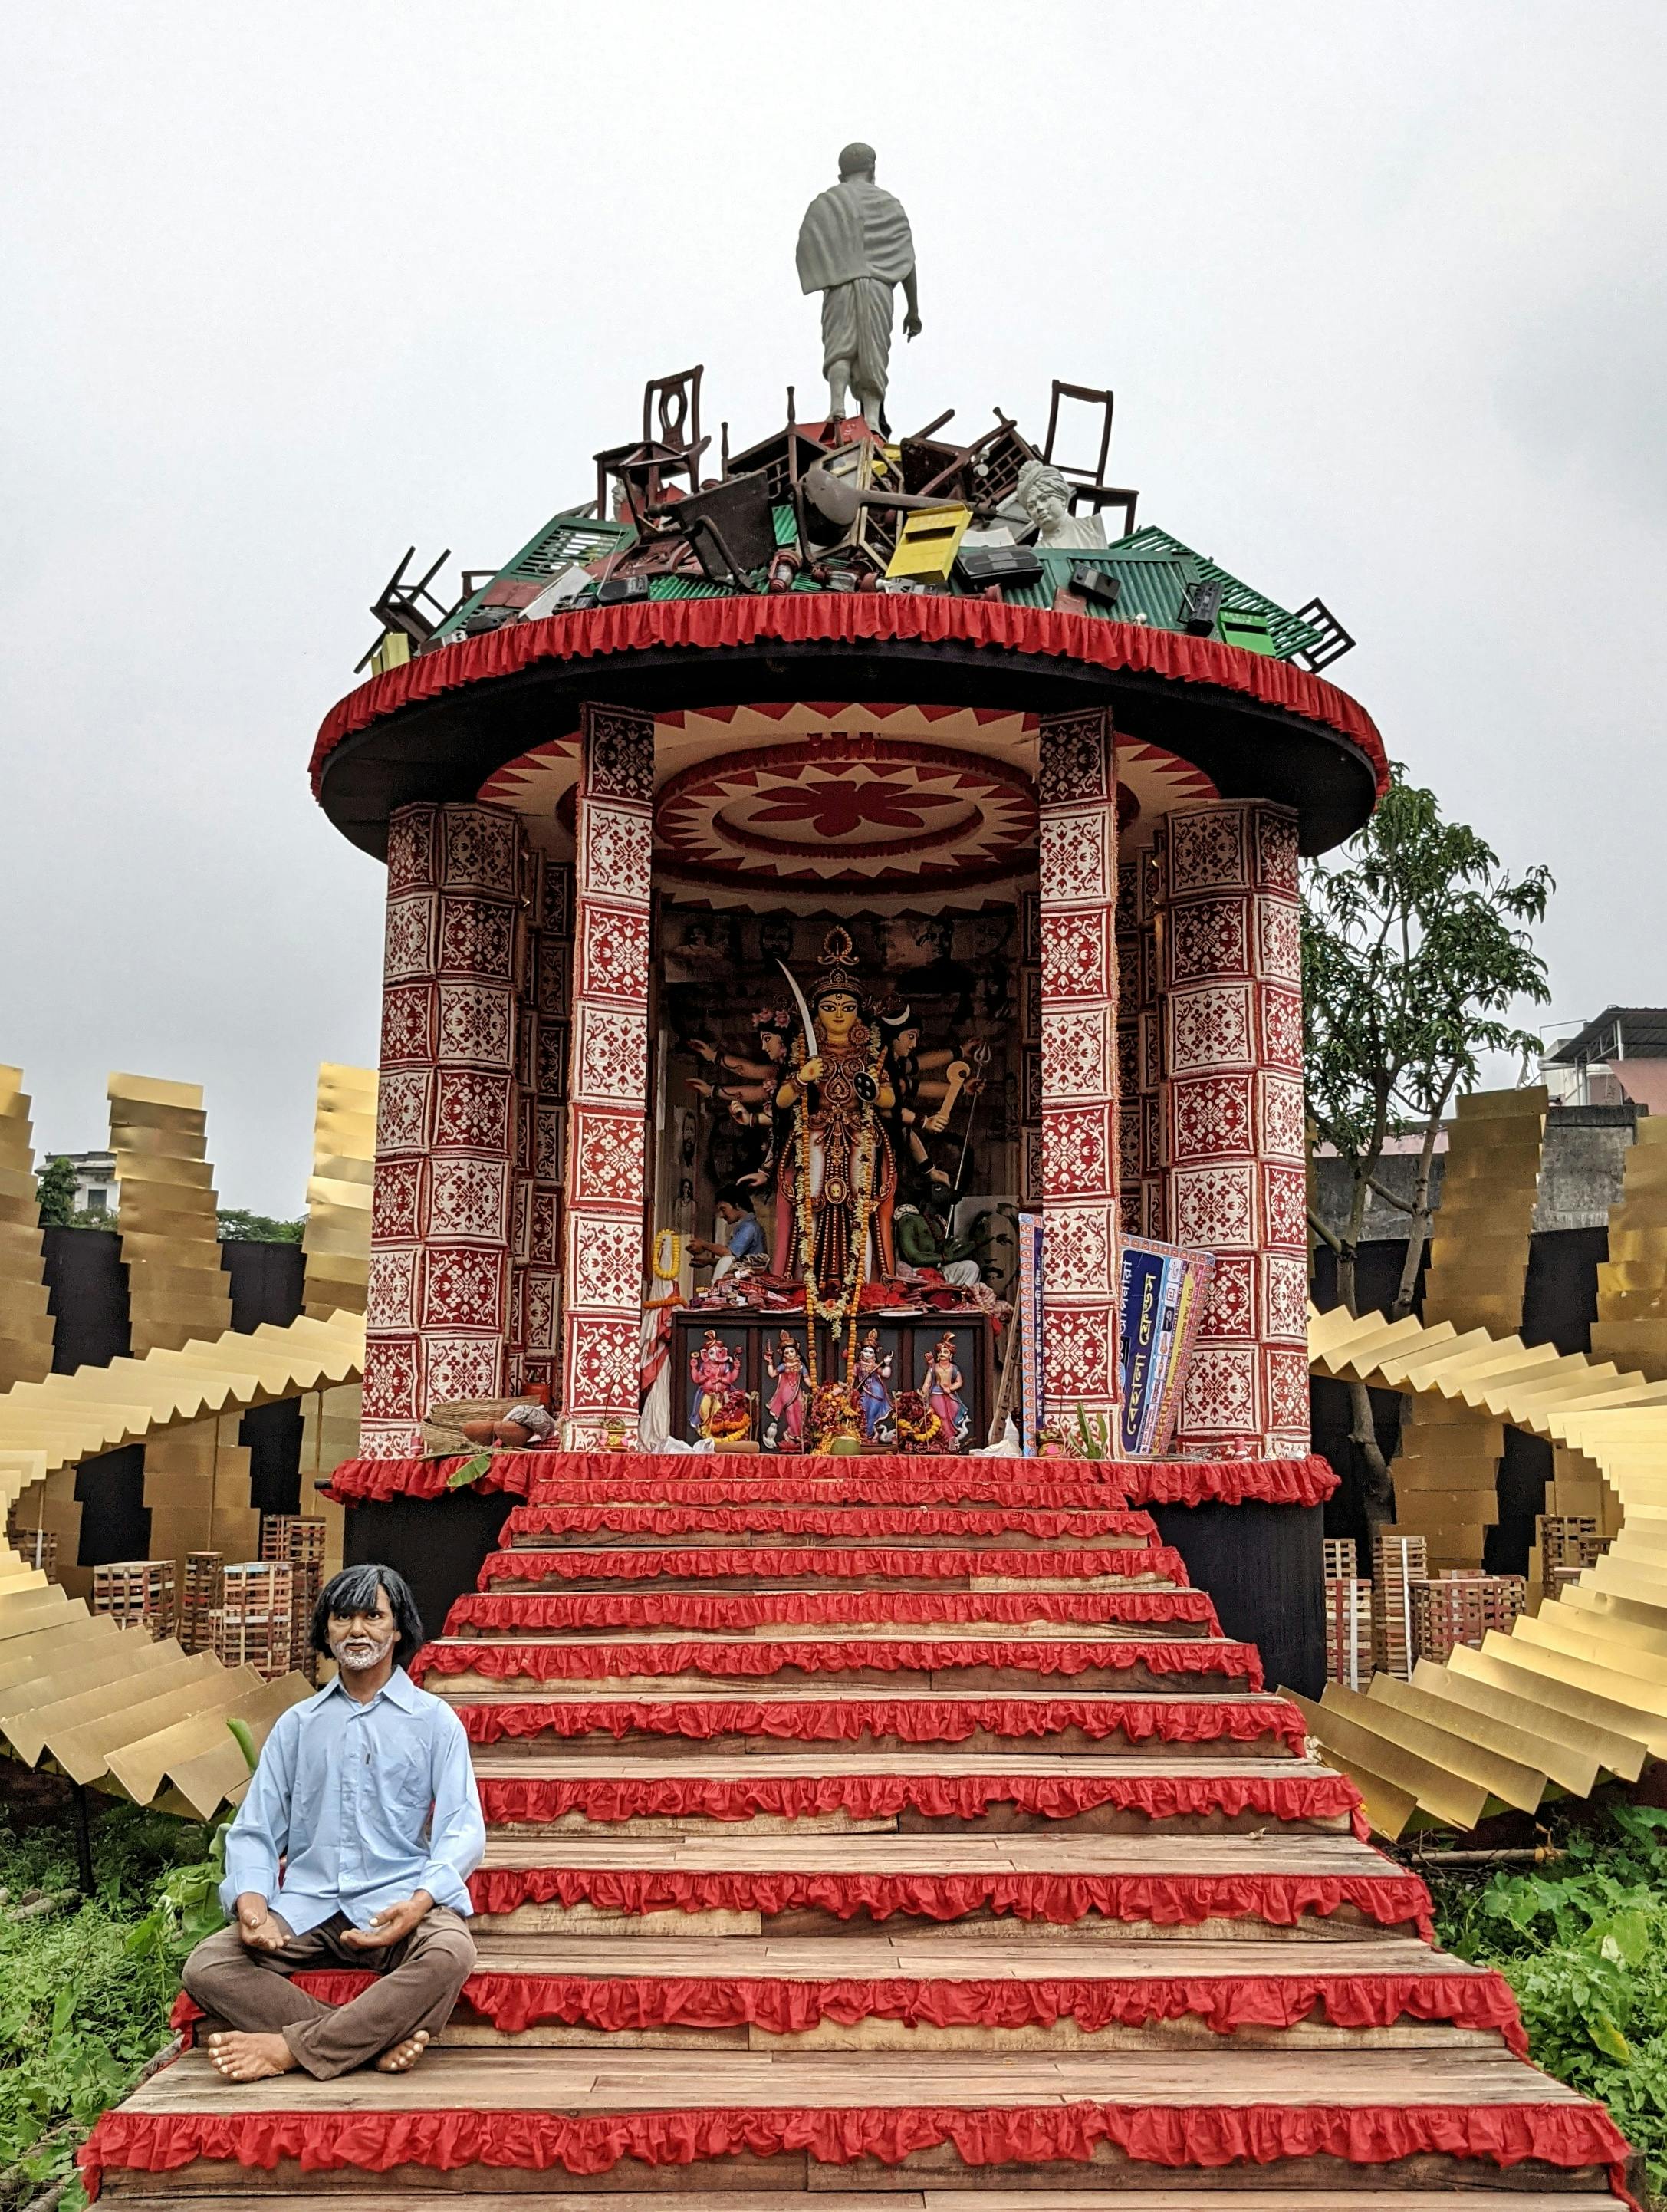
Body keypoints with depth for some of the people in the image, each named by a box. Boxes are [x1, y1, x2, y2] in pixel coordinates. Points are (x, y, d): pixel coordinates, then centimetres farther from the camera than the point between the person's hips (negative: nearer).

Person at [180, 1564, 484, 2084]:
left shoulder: (434, 1720, 8)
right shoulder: (296, 1725, 18)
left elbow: (463, 1829, -1)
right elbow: (254, 1829, 13)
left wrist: (419, 1902, -21)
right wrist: (250, 1901, -10)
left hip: (396, 1905, -3)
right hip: (306, 1909, 3)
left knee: (450, 1952, -36)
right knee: (205, 1967, -23)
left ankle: (292, 2049, -26)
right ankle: (379, 2041, -27)